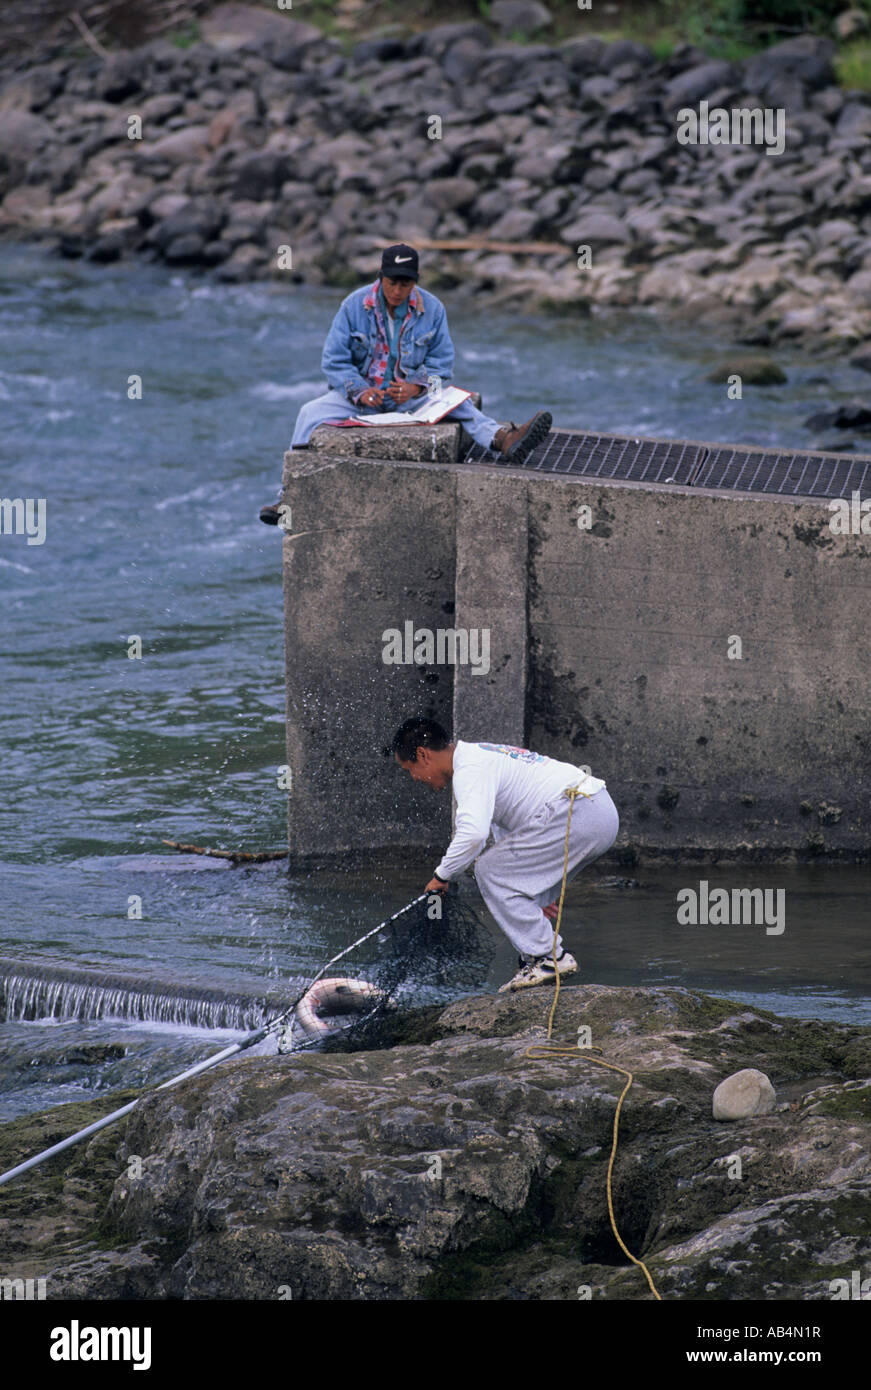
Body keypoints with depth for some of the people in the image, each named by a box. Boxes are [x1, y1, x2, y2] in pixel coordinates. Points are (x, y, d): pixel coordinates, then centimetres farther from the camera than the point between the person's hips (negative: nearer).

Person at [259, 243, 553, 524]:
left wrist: (416, 387, -22)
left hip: (412, 394, 0)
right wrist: (360, 393, -23)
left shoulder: (432, 309, -4)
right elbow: (333, 360, -7)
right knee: (311, 413, -25)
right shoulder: (354, 306, -7)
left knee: (457, 404, -28)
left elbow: (441, 363, -1)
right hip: (360, 388, 0)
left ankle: (505, 440, -50)